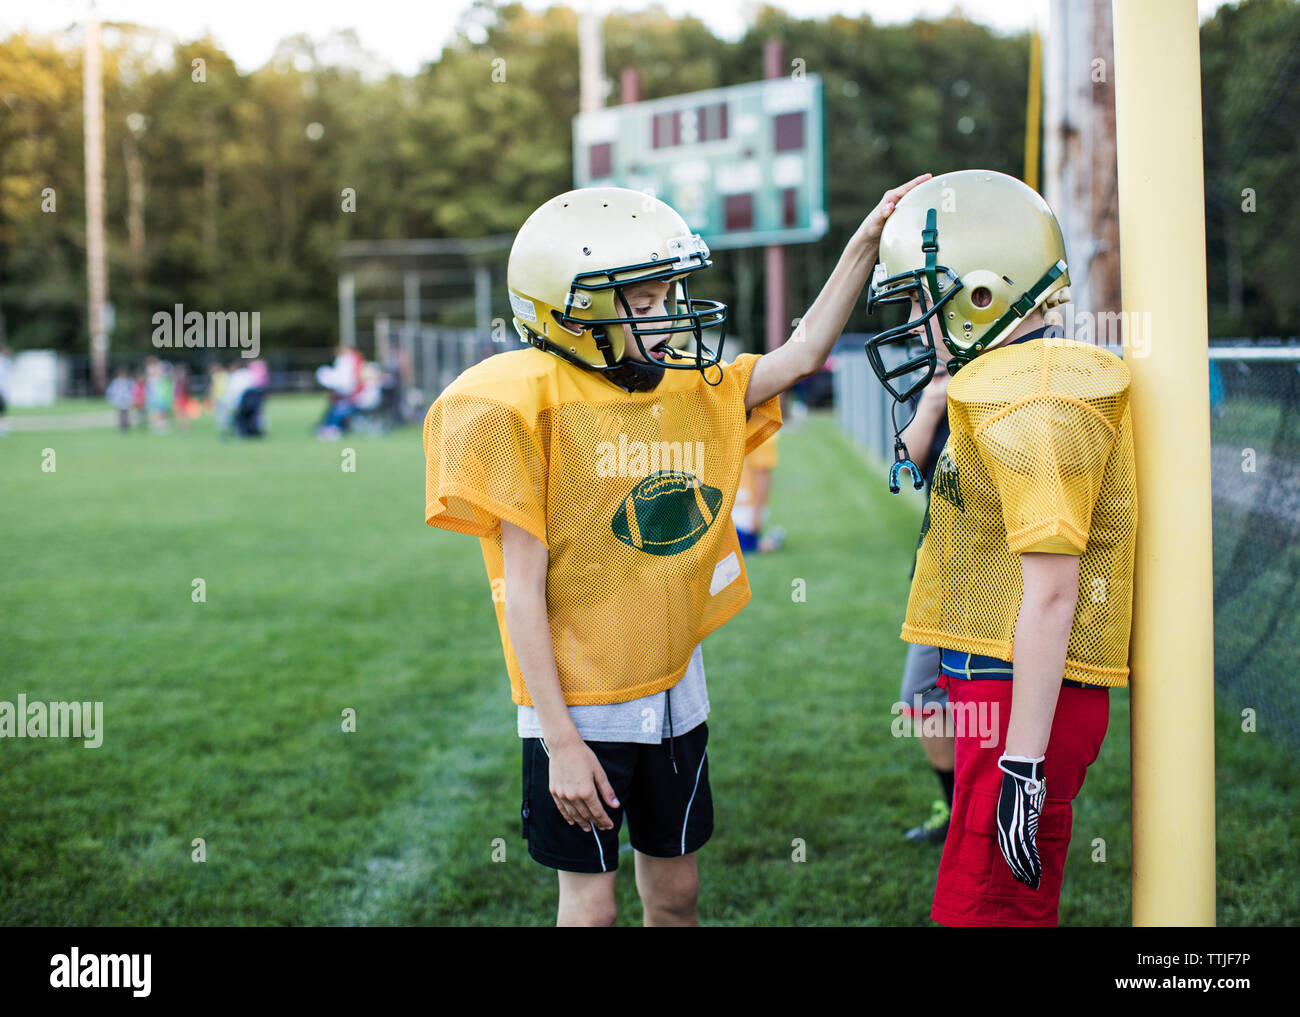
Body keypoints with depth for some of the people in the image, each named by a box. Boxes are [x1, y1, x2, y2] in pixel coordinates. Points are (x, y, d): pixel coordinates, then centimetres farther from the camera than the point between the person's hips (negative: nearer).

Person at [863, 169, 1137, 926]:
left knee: (984, 910, -4)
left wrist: (1024, 762, -21)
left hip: (1026, 694, -10)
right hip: (996, 685, 10)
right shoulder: (1000, 387, 14)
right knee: (1016, 905, 17)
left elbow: (1050, 591, -20)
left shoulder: (1033, 401, -16)